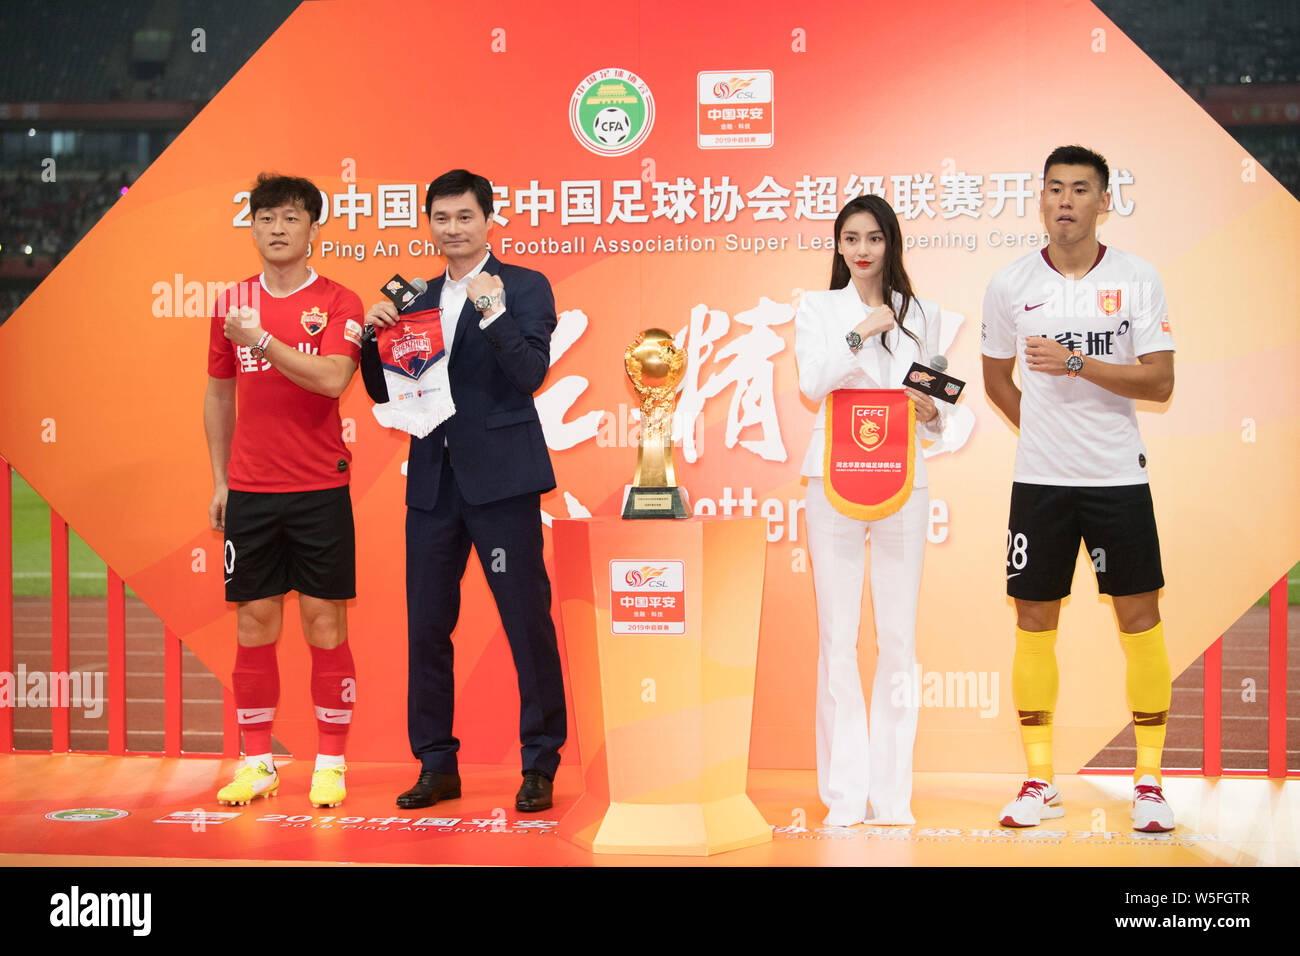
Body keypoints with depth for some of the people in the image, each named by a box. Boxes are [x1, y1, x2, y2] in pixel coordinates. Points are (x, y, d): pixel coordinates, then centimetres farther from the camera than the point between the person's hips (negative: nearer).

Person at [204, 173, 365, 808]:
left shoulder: (338, 303, -2)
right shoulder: (233, 303, 9)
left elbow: (332, 379, -18)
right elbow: (218, 396, 17)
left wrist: (263, 339, -22)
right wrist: (220, 482, 14)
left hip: (320, 490, -3)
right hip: (249, 491, 3)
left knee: (324, 625, 0)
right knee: (254, 626, 5)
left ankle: (331, 766, 8)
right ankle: (257, 763, 13)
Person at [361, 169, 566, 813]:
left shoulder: (524, 288, 0)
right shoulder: (418, 300, 16)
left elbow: (530, 374, -12)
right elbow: (384, 393, 15)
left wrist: (491, 310, -21)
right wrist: (373, 335, -2)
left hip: (500, 477, -5)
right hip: (433, 481, 5)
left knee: (527, 621, -1)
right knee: (426, 626, 7)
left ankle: (540, 765, 8)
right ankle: (436, 766, 17)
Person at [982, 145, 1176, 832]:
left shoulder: (1138, 280, -2)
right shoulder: (1010, 285, 2)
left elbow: (1160, 382, -8)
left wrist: (1076, 363, -18)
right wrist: (1042, 430, 8)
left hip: (1119, 476, -1)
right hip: (1039, 478, 1)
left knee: (1139, 619, 0)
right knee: (1034, 622, 3)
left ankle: (1148, 782, 10)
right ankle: (1040, 782, 14)